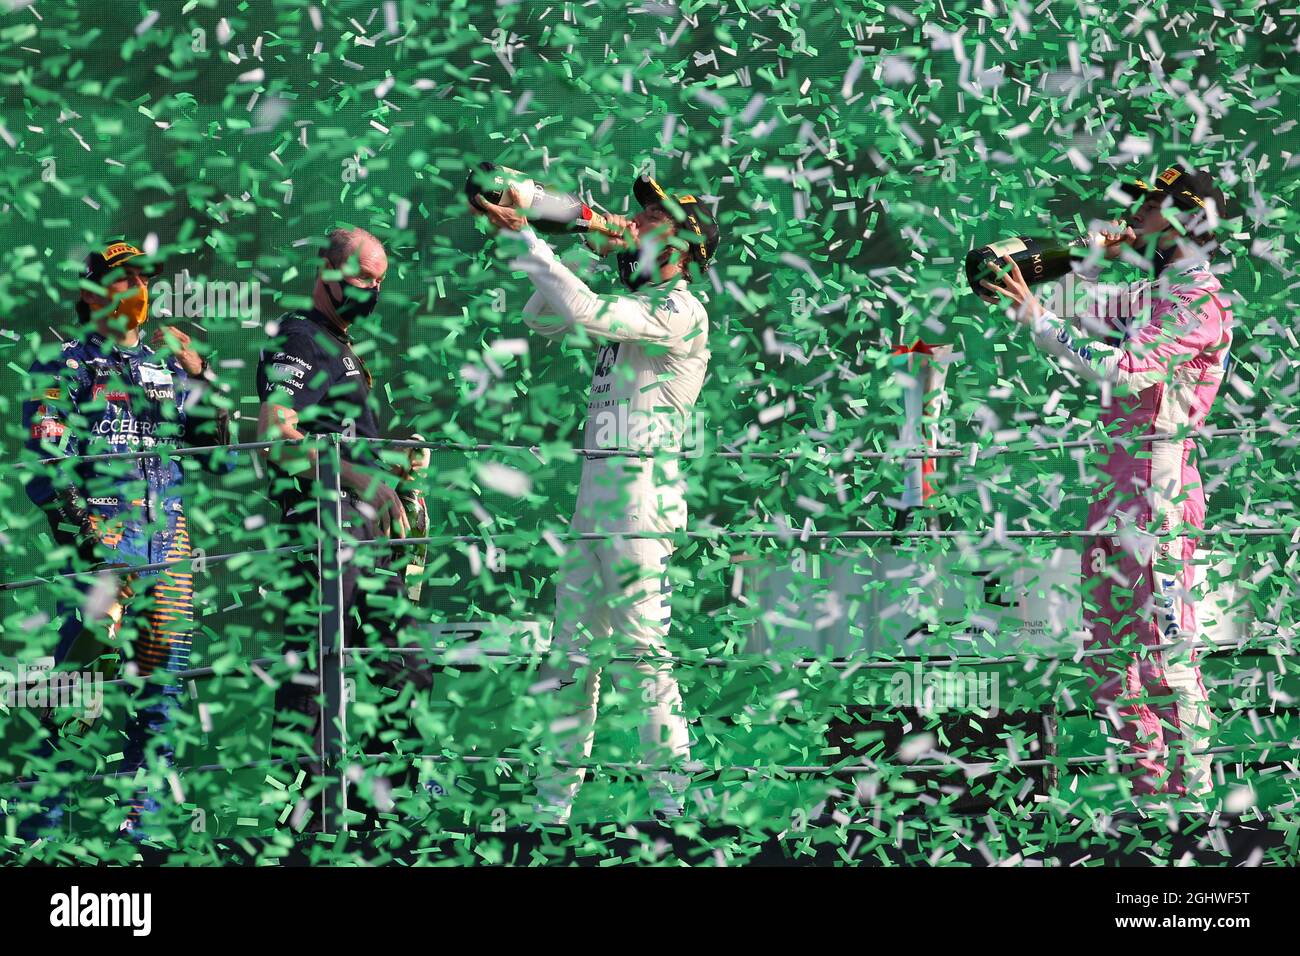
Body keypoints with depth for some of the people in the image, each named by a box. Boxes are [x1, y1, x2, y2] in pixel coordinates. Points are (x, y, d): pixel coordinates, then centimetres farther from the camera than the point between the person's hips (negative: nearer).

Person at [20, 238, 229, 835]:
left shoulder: (167, 366, 20)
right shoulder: (65, 367, 4)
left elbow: (213, 442, 16)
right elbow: (46, 464, -4)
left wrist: (200, 377, 3)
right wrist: (77, 531, -15)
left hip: (169, 537, 6)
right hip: (104, 539, -6)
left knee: (161, 684, 5)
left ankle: (142, 818, 12)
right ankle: (40, 818, -6)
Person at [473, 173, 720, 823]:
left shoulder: (680, 311, -10)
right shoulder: (635, 306, 17)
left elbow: (583, 312, -22)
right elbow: (544, 318, 23)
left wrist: (524, 237, -15)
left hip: (640, 503, -9)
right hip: (594, 501, 9)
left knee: (647, 652, -7)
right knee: (571, 653, 11)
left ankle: (670, 799, -1)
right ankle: (553, 801, 17)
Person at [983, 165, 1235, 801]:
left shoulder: (1202, 302, -11)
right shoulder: (1155, 294, 18)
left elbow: (1124, 370, -22)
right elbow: (1084, 321, 28)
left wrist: (1038, 320, -19)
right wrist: (1096, 261, 15)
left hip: (1159, 488, -10)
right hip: (1116, 483, 10)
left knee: (1167, 652, -9)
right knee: (1112, 649, 13)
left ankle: (1190, 790, -5)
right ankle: (1148, 783, 20)